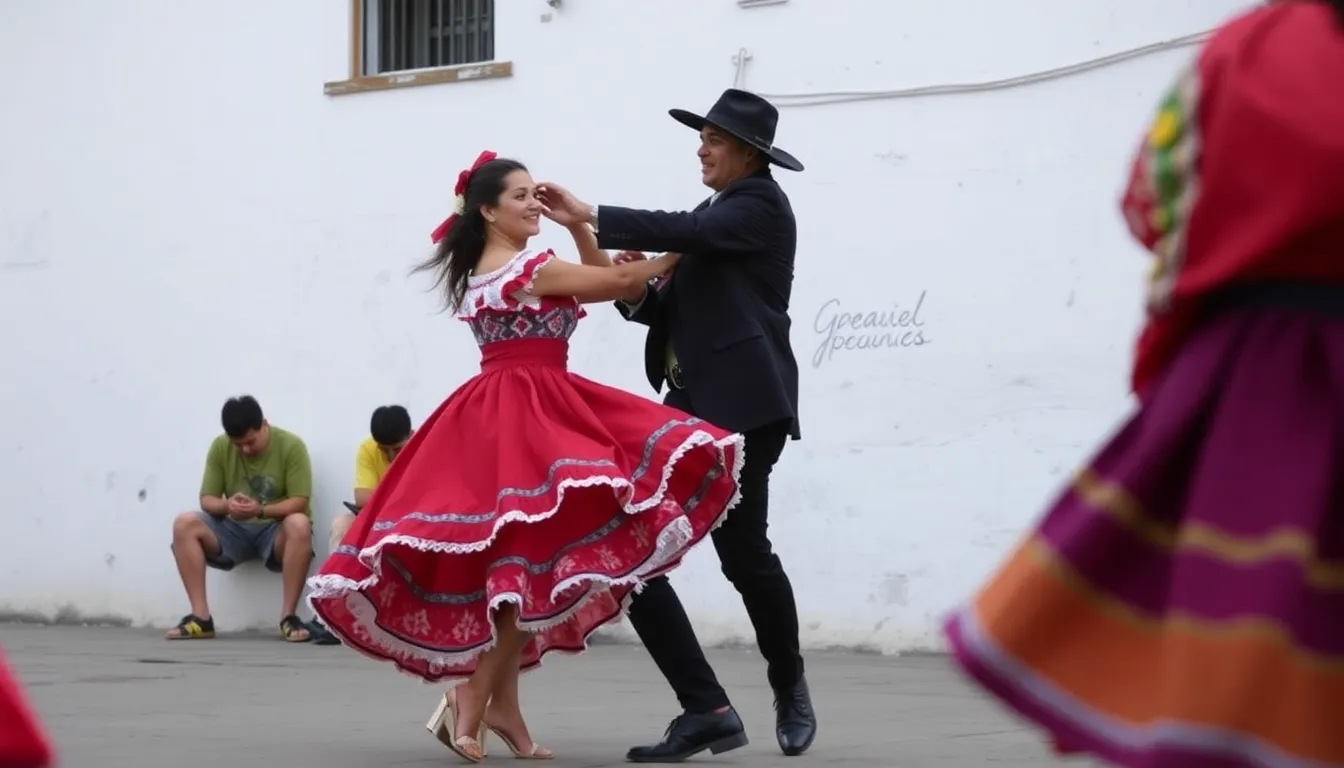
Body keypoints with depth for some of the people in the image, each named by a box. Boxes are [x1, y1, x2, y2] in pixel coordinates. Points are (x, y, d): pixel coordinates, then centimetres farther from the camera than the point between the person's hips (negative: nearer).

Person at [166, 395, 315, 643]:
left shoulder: (291, 446, -13)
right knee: (185, 524, -22)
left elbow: (299, 502, -17)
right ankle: (201, 617, -23)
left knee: (299, 525, -38)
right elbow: (207, 500, -3)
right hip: (235, 529, 4)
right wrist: (227, 506, -27)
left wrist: (261, 510, -35)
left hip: (276, 530, -3)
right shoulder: (220, 447, -3)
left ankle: (288, 617, -31)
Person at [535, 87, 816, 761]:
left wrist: (590, 218, -18)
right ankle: (707, 710, -5)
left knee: (742, 552, -6)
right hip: (690, 406, 9)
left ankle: (789, 687, 23)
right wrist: (636, 293, 0)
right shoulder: (716, 216, 22)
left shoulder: (761, 205, -3)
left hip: (741, 406, -9)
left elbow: (683, 231, -20)